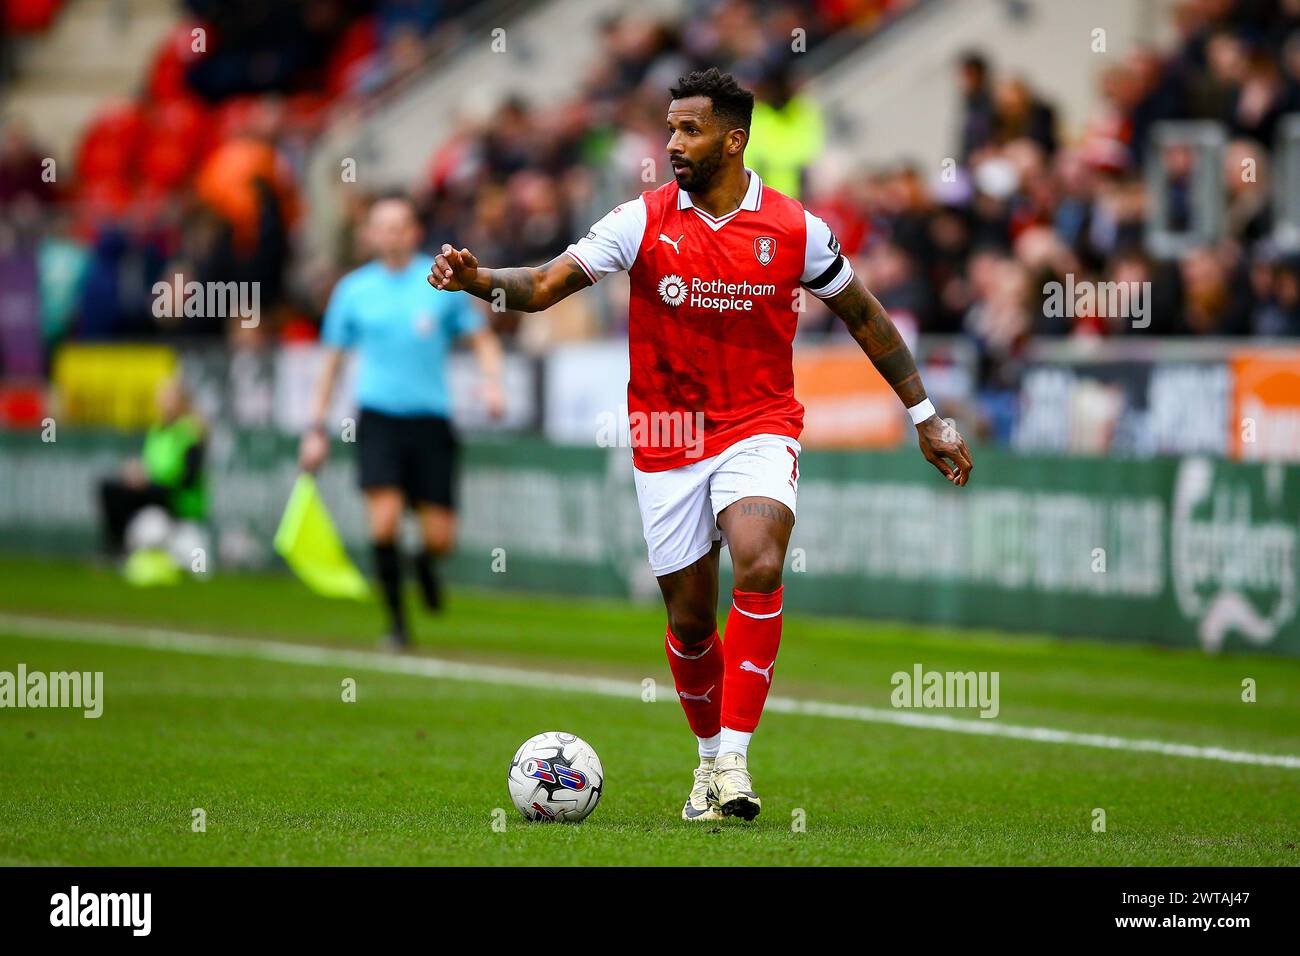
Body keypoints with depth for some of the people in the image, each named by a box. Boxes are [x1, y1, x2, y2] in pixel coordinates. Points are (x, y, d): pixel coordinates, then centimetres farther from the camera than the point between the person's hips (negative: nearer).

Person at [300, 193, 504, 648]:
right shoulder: (353, 290, 5)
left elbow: (482, 339, 10)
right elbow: (332, 359, 13)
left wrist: (491, 381, -10)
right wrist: (317, 428, 10)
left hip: (430, 420, 0)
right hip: (378, 418, 0)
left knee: (440, 537, -1)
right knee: (385, 521, -19)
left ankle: (425, 563, 37)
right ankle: (396, 619, -2)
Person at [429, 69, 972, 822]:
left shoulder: (795, 230, -4)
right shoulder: (643, 222, -4)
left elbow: (864, 315, 9)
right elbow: (548, 285, -9)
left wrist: (925, 416, 12)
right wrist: (480, 279, -30)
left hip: (759, 429, -1)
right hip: (668, 440, 1)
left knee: (758, 567, -27)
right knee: (690, 620, 5)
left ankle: (735, 758, -24)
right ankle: (710, 759, 30)